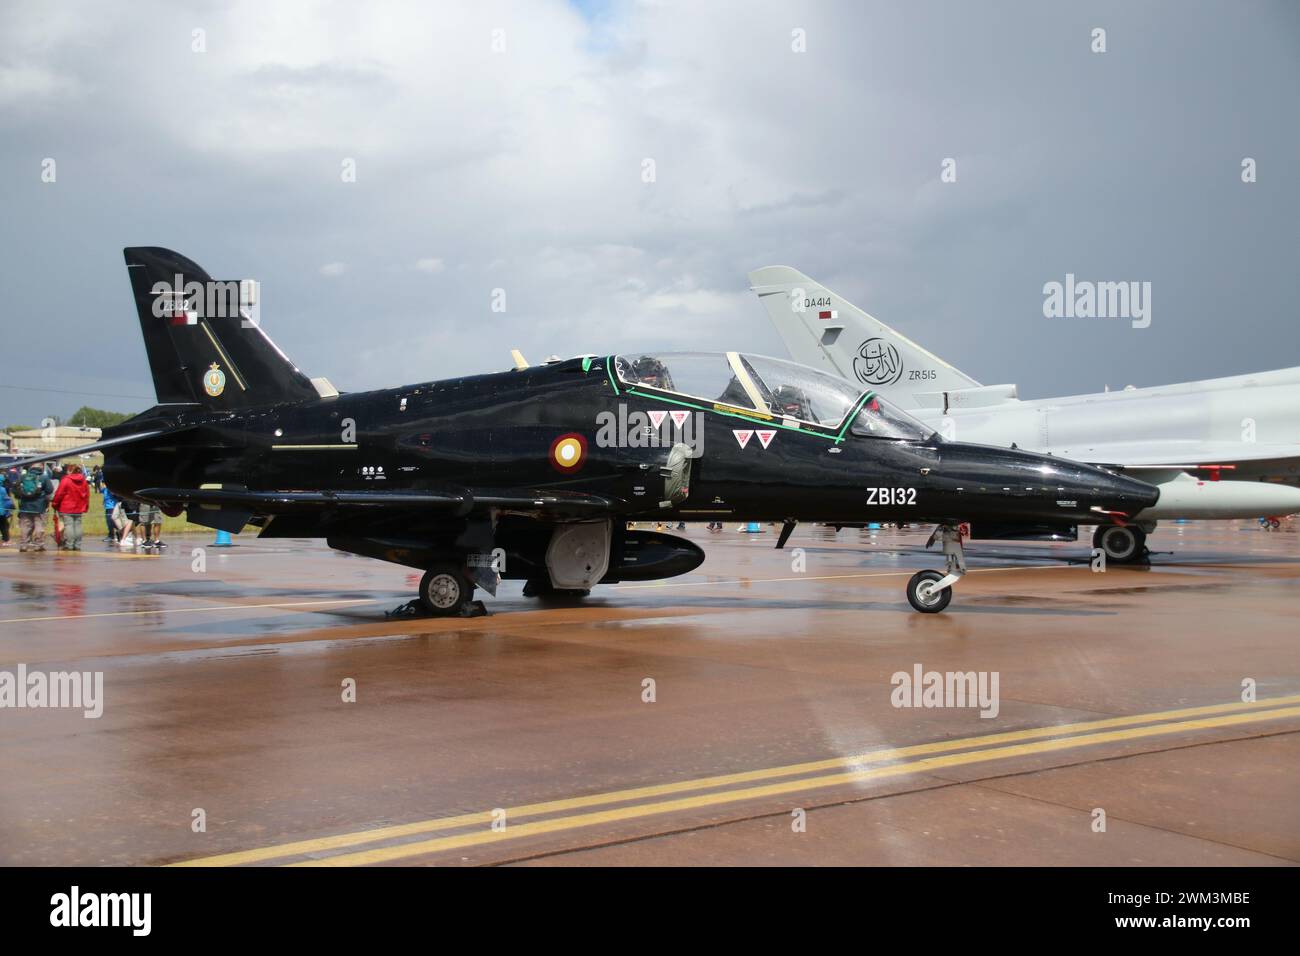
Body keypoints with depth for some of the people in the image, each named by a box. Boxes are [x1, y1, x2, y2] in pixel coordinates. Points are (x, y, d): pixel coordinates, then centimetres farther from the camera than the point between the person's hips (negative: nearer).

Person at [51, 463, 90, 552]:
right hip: (79, 509, 5)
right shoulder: (83, 481, 6)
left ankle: (69, 545, -5)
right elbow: (87, 494, 11)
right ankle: (77, 545, 7)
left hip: (67, 509, -5)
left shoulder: (66, 480, -10)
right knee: (77, 526, 6)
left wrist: (55, 504, 5)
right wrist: (85, 507, 18)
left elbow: (59, 494, -8)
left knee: (68, 525, -3)